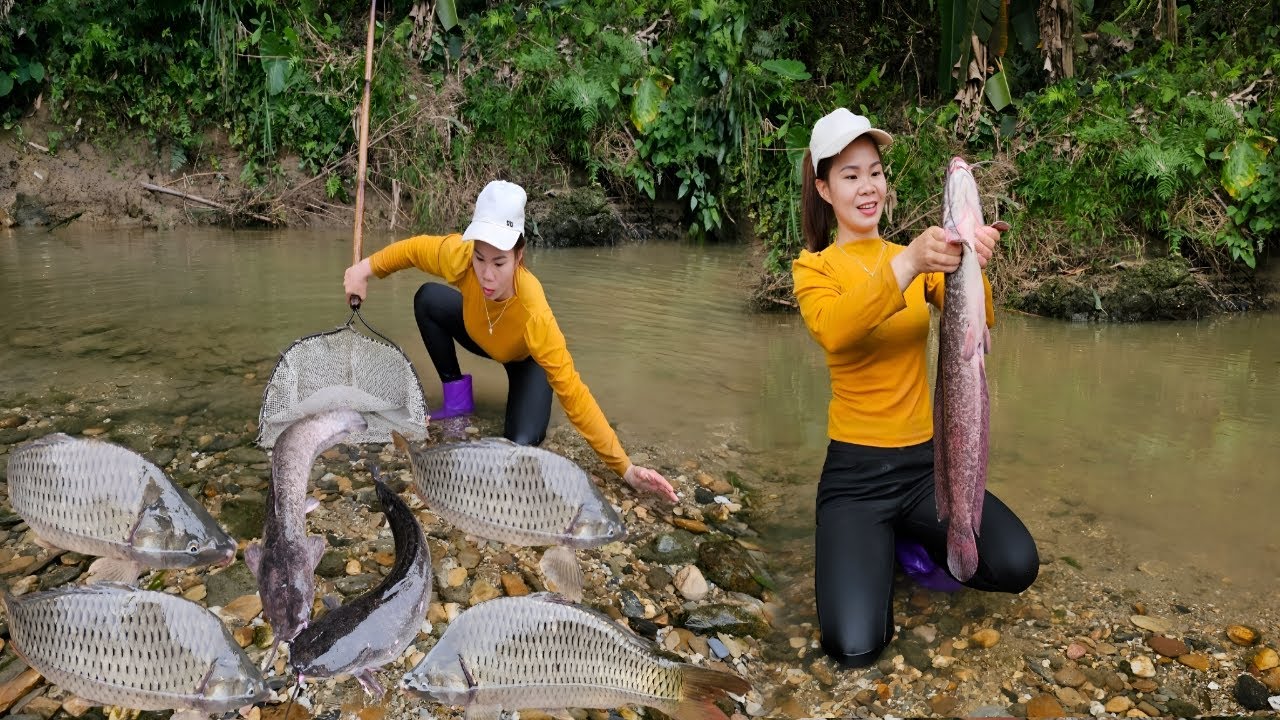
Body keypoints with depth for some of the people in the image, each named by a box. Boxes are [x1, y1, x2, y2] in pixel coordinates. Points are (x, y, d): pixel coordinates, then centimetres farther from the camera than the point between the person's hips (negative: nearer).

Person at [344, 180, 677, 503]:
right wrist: (365, 269, -6)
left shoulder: (534, 314, -45)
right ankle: (457, 399, 2)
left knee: (521, 443, -26)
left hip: (526, 359, -5)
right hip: (480, 332, 5)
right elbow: (415, 248, -12)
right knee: (428, 298, -16)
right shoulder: (460, 255, -36)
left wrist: (624, 468, -40)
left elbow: (573, 393, -40)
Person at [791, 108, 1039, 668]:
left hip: (926, 459, 4)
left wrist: (971, 269, -27)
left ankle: (916, 537, 10)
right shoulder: (814, 266, -2)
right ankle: (871, 548, 14)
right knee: (854, 646, -20)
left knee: (1017, 566, -21)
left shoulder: (916, 259, 9)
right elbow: (832, 330, -25)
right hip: (855, 470, -3)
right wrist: (906, 265, -38)